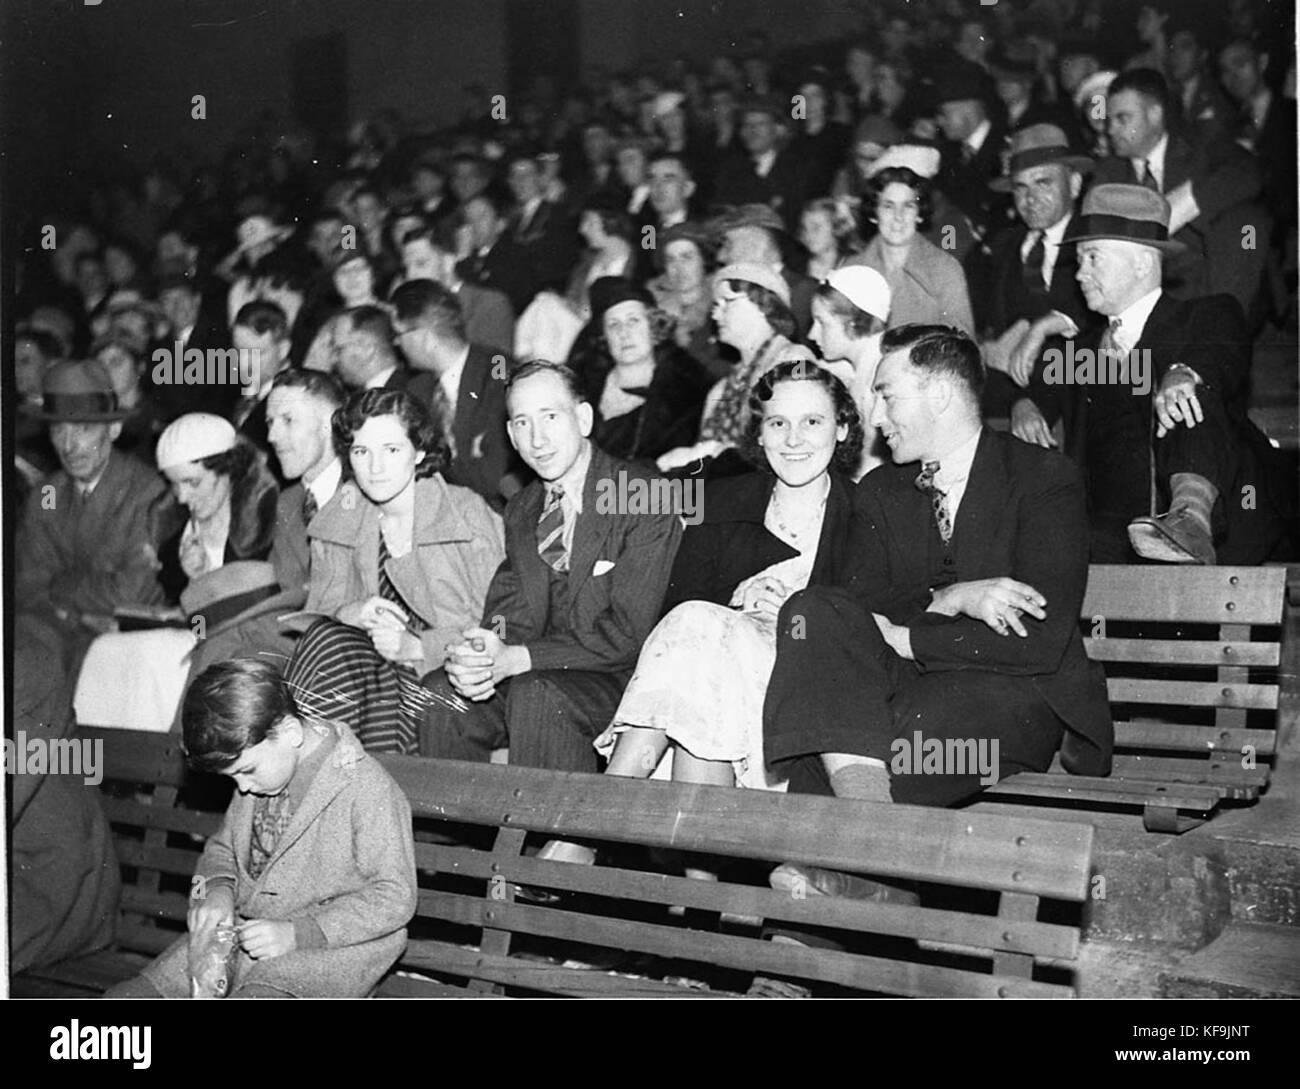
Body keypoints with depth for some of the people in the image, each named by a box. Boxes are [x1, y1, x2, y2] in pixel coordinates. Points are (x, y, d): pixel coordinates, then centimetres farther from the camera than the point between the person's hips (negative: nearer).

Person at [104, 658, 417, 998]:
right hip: (245, 933, 8)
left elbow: (394, 897, -16)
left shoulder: (369, 789, -17)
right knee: (123, 996, -4)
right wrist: (217, 890, -3)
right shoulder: (260, 770, 6)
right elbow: (223, 848, 21)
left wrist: (295, 932, -21)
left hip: (329, 948, -7)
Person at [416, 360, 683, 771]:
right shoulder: (521, 510, 13)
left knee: (536, 694, -33)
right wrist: (477, 657, -18)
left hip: (618, 676, -6)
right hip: (532, 672, 6)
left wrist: (514, 660, -24)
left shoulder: (647, 502, -11)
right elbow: (509, 613, 7)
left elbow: (627, 634, -17)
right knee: (439, 693, -16)